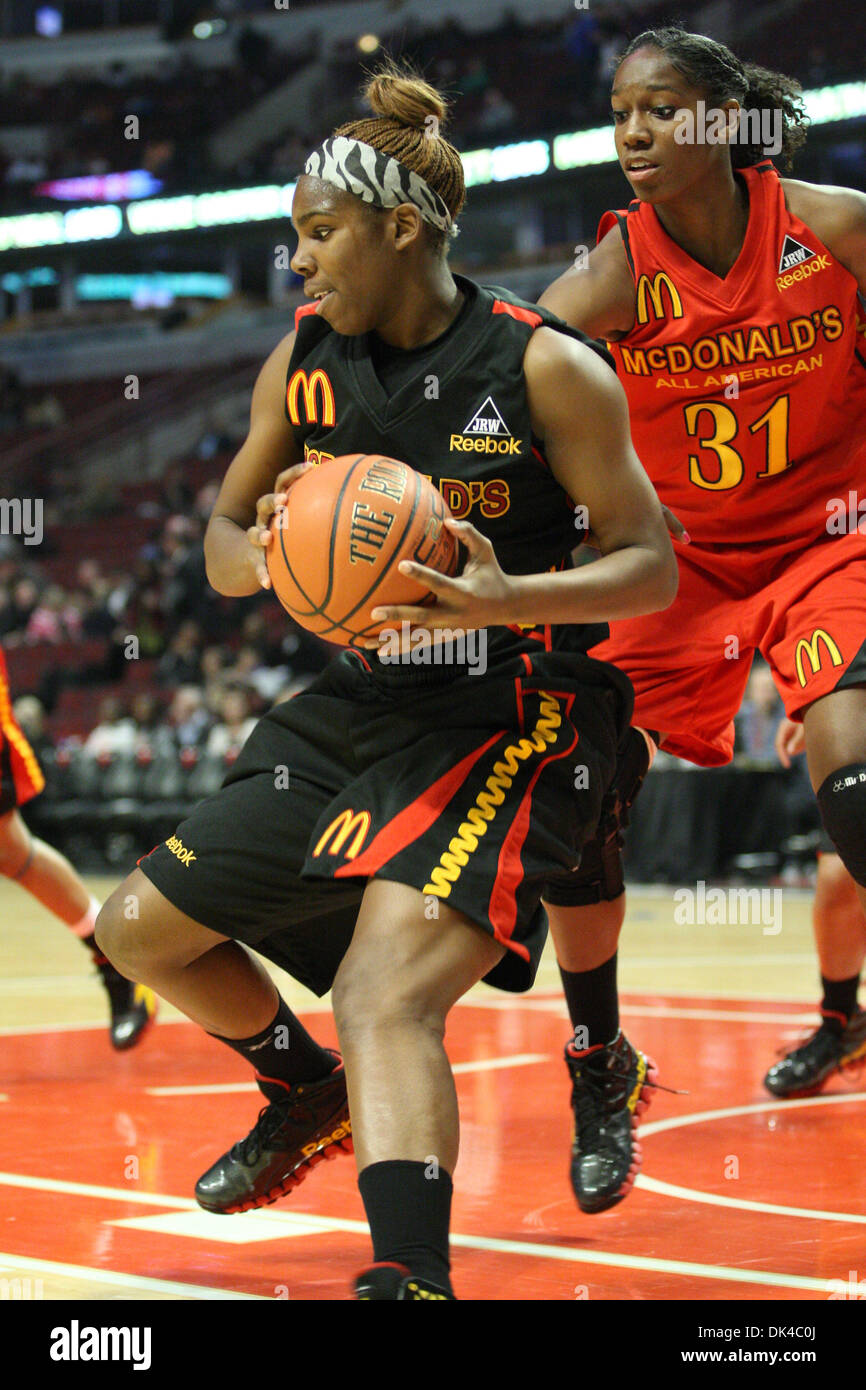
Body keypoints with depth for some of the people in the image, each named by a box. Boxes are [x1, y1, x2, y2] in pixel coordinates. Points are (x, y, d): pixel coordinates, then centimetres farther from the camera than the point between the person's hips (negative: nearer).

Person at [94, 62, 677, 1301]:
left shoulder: (546, 369, -12)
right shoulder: (304, 362, 4)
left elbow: (651, 567, -10)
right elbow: (223, 539, 13)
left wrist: (507, 600, -28)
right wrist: (264, 558, -13)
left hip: (507, 724, -7)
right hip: (360, 711, 8)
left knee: (384, 994, -30)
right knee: (143, 931, 13)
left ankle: (411, 1276, -39)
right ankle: (309, 1095, 39)